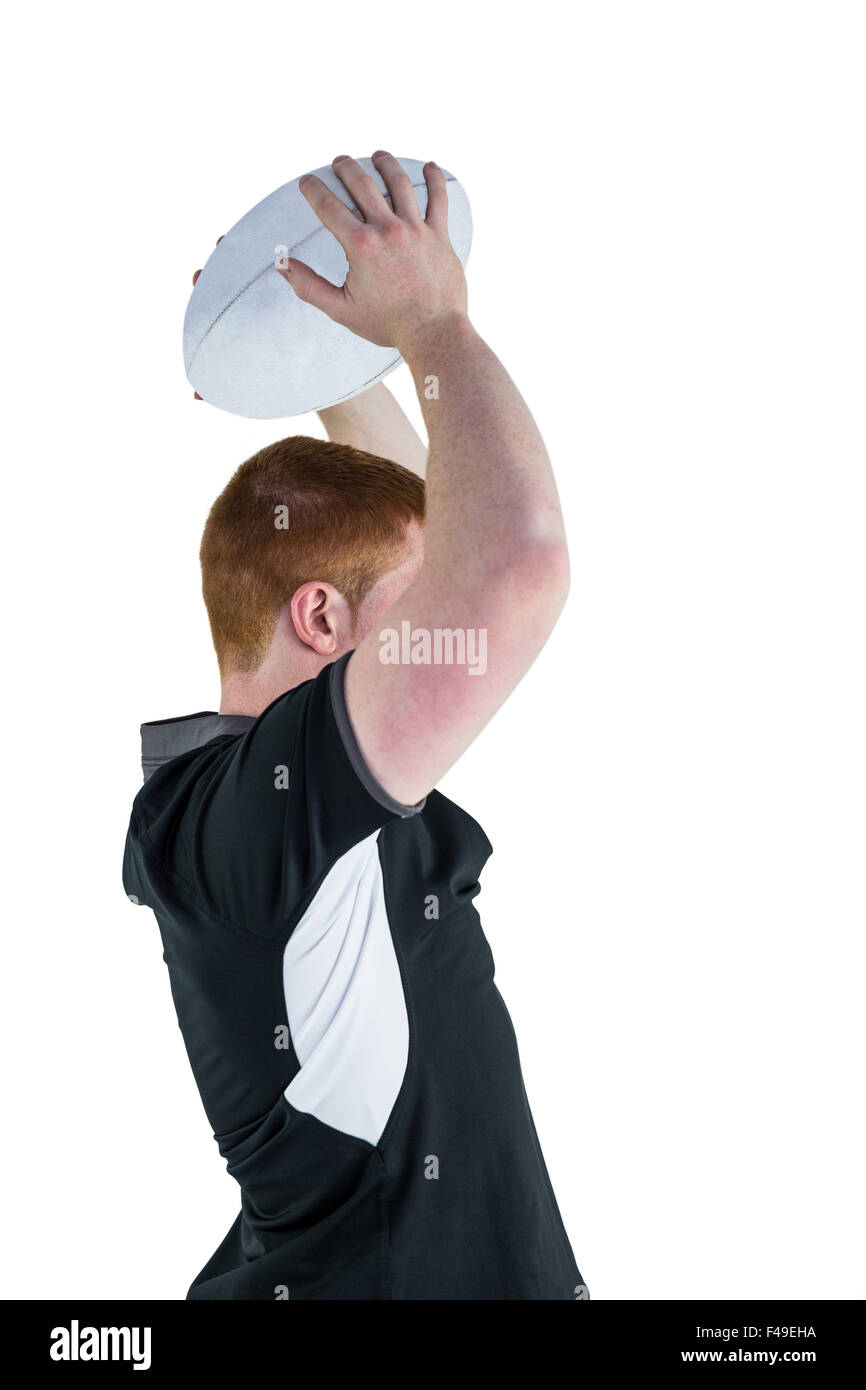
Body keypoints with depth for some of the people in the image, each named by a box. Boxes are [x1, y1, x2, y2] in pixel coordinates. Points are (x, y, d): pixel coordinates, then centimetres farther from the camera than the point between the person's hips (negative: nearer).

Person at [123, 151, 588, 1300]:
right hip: (380, 1276, -9)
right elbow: (518, 561, -40)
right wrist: (432, 318, -26)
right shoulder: (259, 804, -27)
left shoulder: (258, 767, -1)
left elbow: (439, 526, 14)